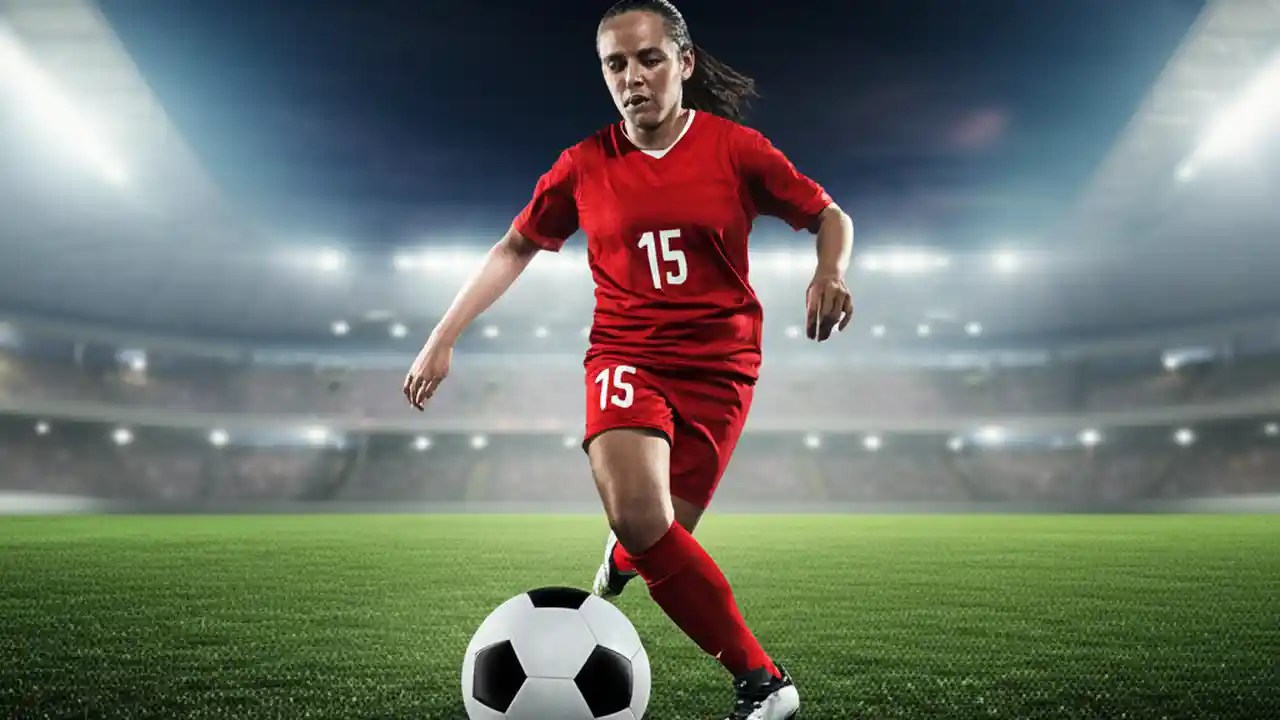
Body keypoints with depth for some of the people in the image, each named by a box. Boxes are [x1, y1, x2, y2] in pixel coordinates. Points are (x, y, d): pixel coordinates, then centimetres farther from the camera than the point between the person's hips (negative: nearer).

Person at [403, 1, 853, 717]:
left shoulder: (737, 147, -3)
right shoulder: (584, 166, 1)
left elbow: (831, 215, 6)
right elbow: (515, 248, 12)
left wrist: (830, 273, -16)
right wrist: (442, 340, 8)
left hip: (720, 364, 0)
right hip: (626, 355, 1)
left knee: (658, 541, -4)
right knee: (638, 516, -24)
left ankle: (622, 558, 36)